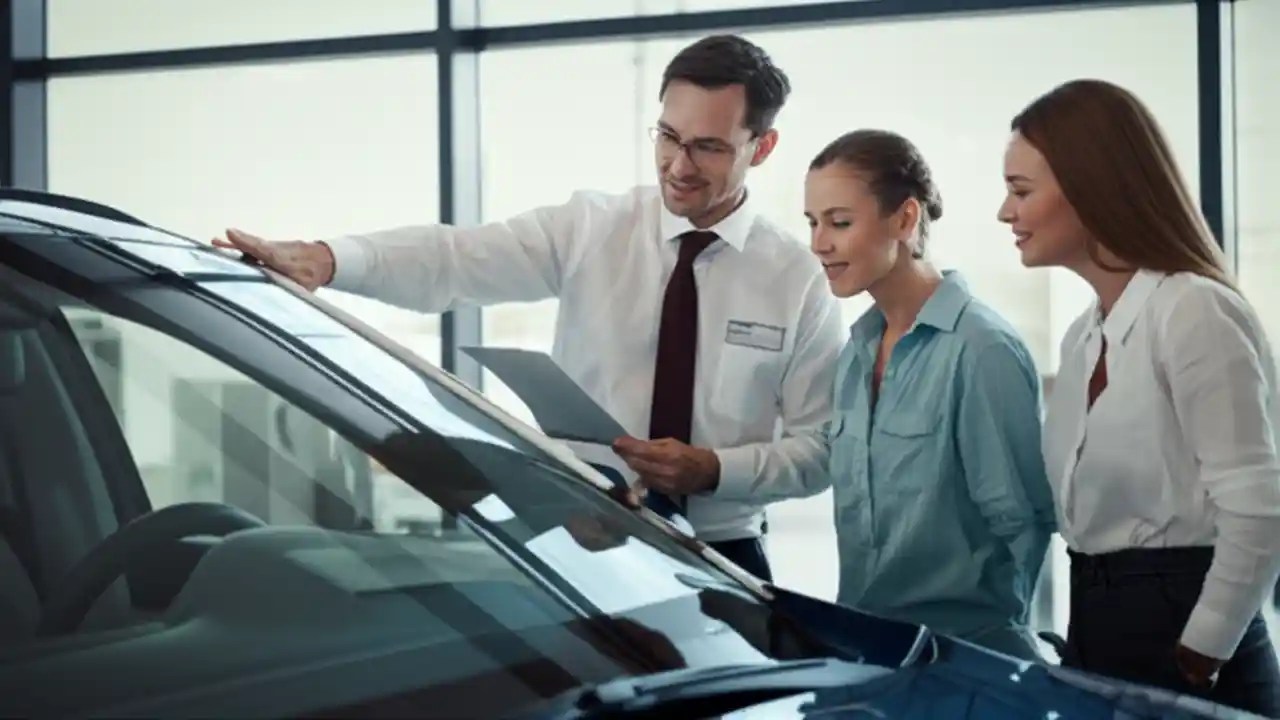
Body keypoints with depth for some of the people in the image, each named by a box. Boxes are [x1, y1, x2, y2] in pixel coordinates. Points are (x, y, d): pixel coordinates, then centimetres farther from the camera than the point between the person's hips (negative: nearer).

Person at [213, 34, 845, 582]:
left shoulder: (797, 278, -1)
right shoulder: (586, 230, -1)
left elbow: (822, 447, -1)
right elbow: (452, 259, -17)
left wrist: (715, 470, -18)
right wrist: (324, 258, -34)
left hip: (719, 561, 0)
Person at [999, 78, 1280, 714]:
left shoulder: (1195, 314, -14)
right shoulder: (1086, 336, 12)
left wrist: (1195, 667, -16)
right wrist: (1081, 642, 11)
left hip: (1184, 654, -8)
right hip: (1098, 639, 8)